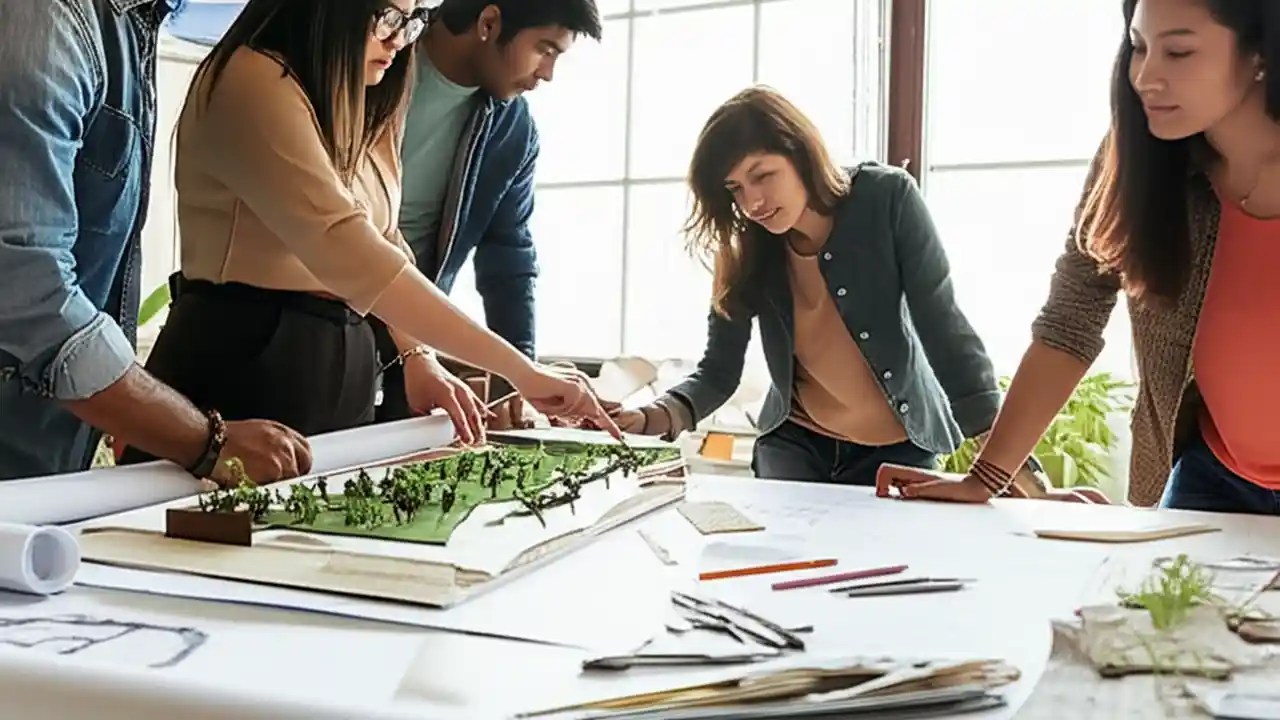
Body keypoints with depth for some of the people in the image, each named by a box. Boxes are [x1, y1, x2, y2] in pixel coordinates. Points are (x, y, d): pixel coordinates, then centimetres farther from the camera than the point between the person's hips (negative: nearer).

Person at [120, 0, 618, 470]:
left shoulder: (360, 107, 12)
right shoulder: (252, 84, -17)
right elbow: (350, 253, -28)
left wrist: (418, 358, -6)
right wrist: (520, 370, -29)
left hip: (341, 371, 8)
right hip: (242, 365, -8)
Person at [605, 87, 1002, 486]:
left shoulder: (886, 198, -19)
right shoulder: (745, 250, -13)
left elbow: (943, 325, -19)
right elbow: (717, 372, -12)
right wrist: (649, 418, -33)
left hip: (899, 448, -1)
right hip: (795, 442, 2)